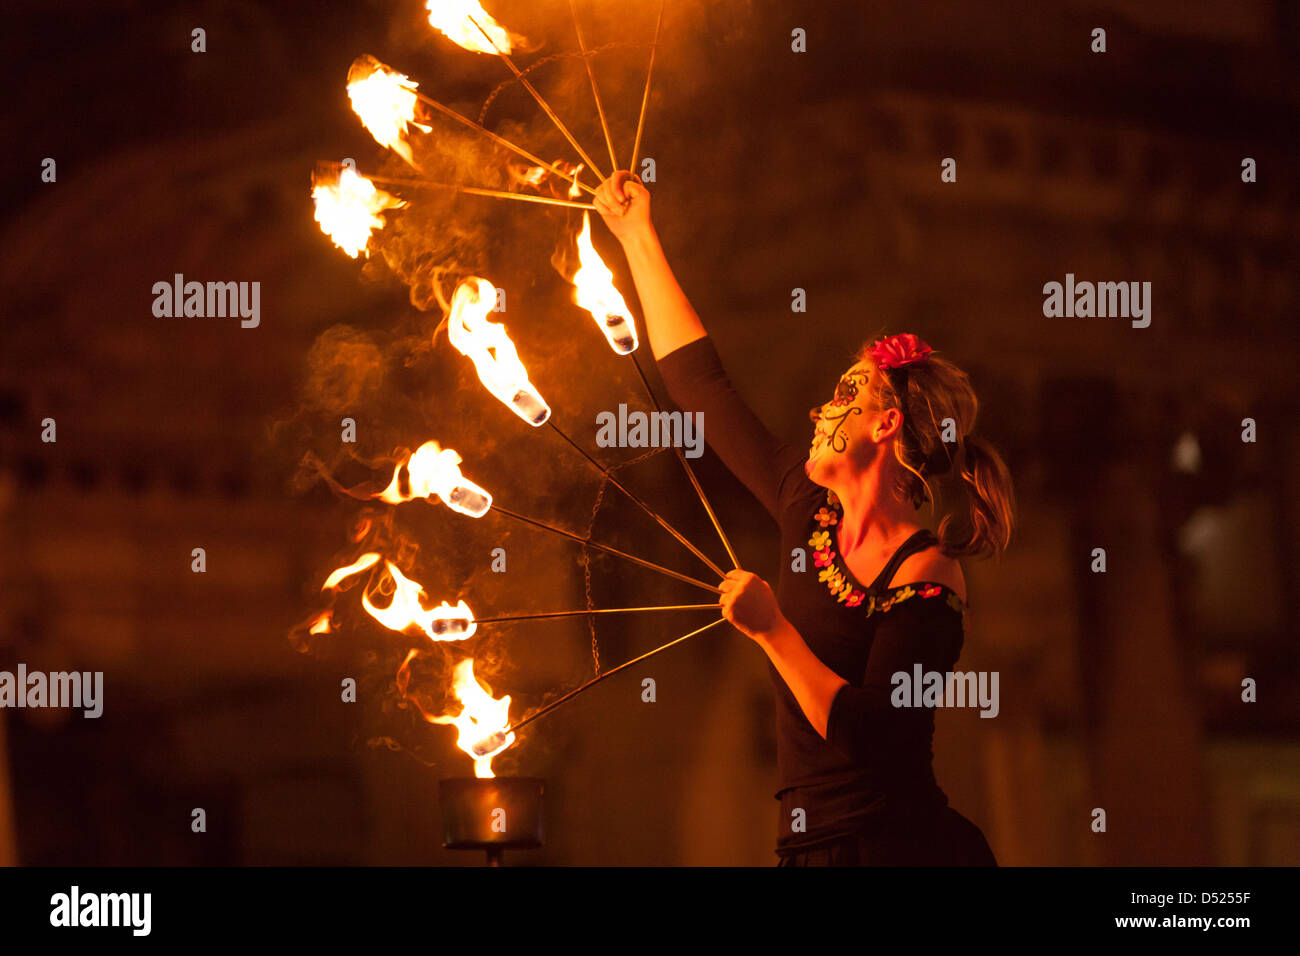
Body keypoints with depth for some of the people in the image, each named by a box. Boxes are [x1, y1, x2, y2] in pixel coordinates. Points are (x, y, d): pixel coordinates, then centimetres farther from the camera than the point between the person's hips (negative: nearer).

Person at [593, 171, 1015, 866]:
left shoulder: (927, 580, -13)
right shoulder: (811, 512, 7)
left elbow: (873, 737, -22)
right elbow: (700, 386, 15)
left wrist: (772, 629, -21)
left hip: (898, 847, -7)